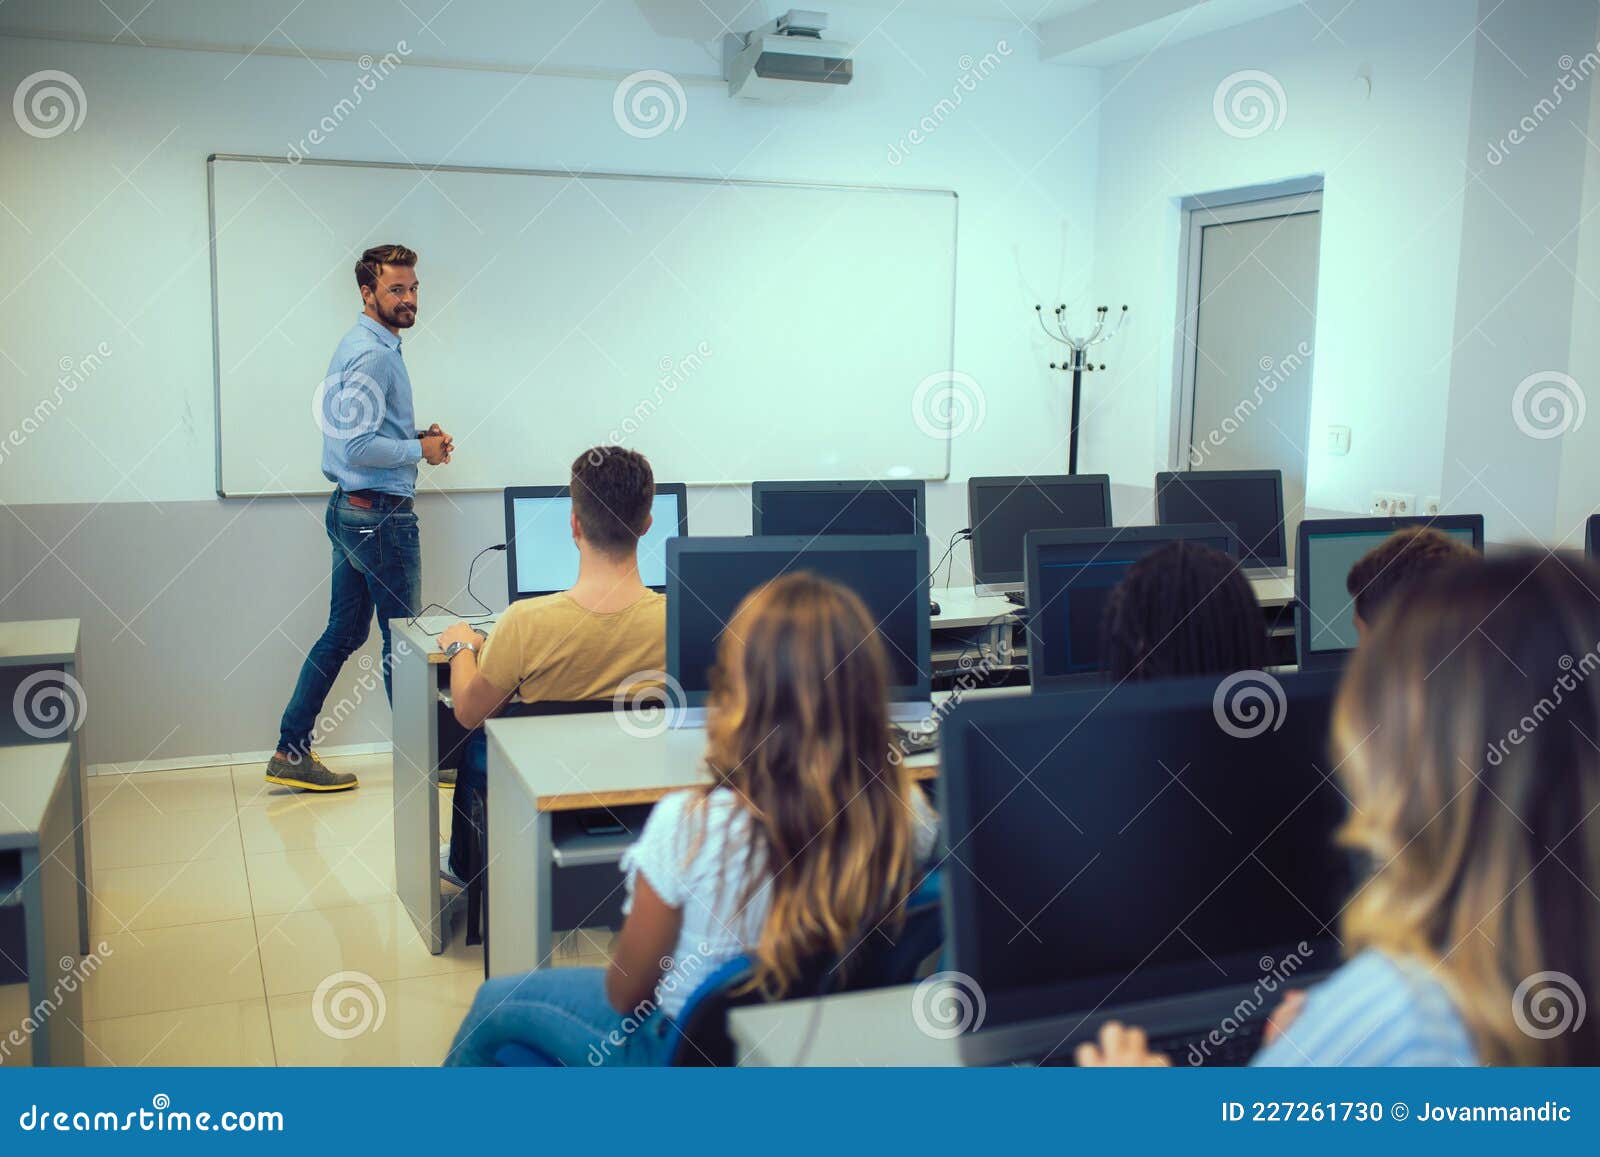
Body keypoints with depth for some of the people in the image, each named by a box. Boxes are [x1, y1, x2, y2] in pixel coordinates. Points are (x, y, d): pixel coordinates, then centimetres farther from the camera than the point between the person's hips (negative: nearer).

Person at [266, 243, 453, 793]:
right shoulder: (373, 355, -18)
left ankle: (291, 751, 17)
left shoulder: (368, 346, 15)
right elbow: (359, 446, -25)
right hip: (381, 514, -10)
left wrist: (418, 434, 10)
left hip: (352, 510, 10)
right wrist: (421, 449, -13)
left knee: (342, 633, 13)